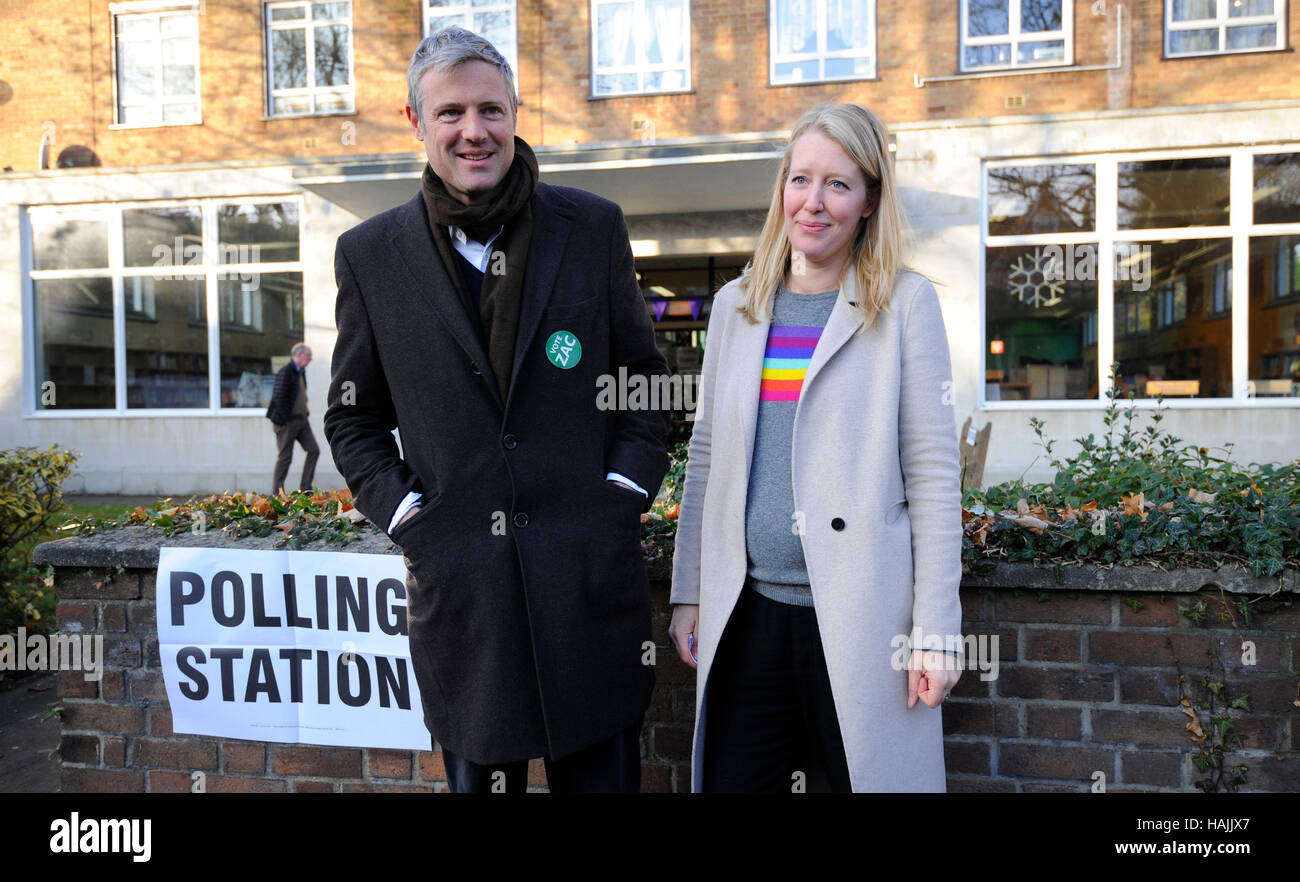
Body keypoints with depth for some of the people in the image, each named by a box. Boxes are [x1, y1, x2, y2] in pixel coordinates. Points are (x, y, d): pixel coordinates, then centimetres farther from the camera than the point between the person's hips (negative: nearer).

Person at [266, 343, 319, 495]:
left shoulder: (301, 372, 15)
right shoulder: (286, 372, -15)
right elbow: (279, 398, -20)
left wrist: (304, 413, 13)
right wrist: (284, 421, -19)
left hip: (301, 420, 9)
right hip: (287, 421, -9)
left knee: (314, 450, 3)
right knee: (285, 457, -3)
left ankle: (305, 488, 9)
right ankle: (277, 493, 7)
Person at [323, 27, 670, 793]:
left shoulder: (594, 227, 3)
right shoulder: (371, 255, 4)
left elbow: (645, 379, 9)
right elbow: (353, 418, 11)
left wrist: (623, 493, -2)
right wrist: (406, 515, -1)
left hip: (591, 577, 0)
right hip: (458, 581, 1)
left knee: (603, 774, 13)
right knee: (477, 773, 16)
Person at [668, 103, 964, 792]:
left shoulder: (904, 304, -2)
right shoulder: (736, 305, 9)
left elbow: (933, 473, -5)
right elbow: (706, 457, 12)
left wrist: (936, 631, -8)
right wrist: (688, 594, 10)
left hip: (860, 618, -3)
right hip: (747, 613, 4)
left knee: (867, 779, 9)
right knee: (734, 781, 10)